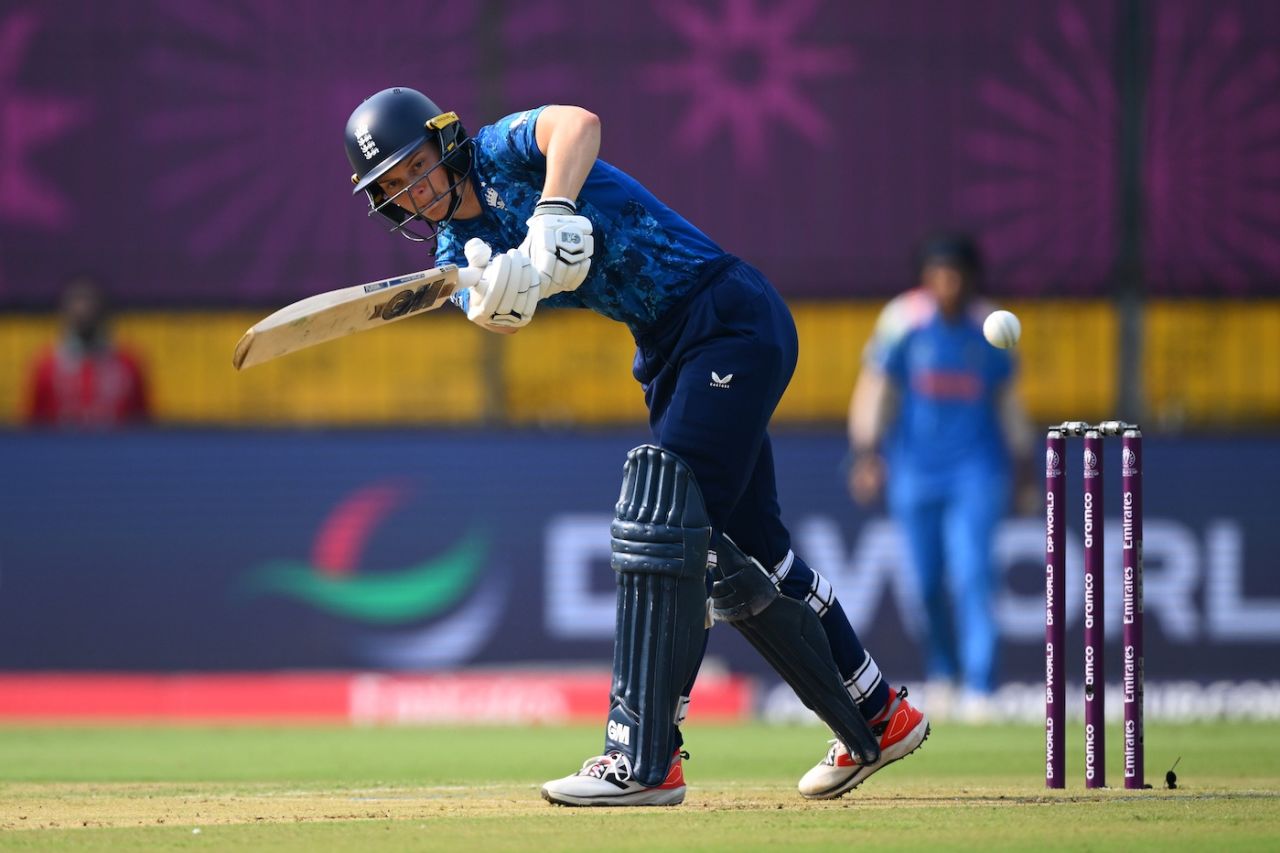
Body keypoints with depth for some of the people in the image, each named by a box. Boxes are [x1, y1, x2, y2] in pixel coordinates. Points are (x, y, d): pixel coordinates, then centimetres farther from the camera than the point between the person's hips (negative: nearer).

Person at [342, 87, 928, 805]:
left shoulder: (503, 150, -10)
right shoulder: (456, 248, 8)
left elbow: (578, 123, -33)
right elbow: (501, 315, -14)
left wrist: (553, 215, -47)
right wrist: (497, 297, -37)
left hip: (732, 320, -9)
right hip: (671, 355, 9)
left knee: (659, 524, -18)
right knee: (741, 551, 15)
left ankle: (645, 761, -22)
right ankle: (878, 720, 30)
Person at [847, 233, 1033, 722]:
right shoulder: (903, 321, -4)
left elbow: (1006, 399, 13)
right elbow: (874, 388, -1)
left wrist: (1023, 463, 15)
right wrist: (866, 453, -9)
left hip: (975, 467, 0)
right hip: (914, 467, 0)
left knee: (972, 574, -12)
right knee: (928, 580, 4)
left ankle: (978, 689, -15)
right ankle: (940, 675, 26)